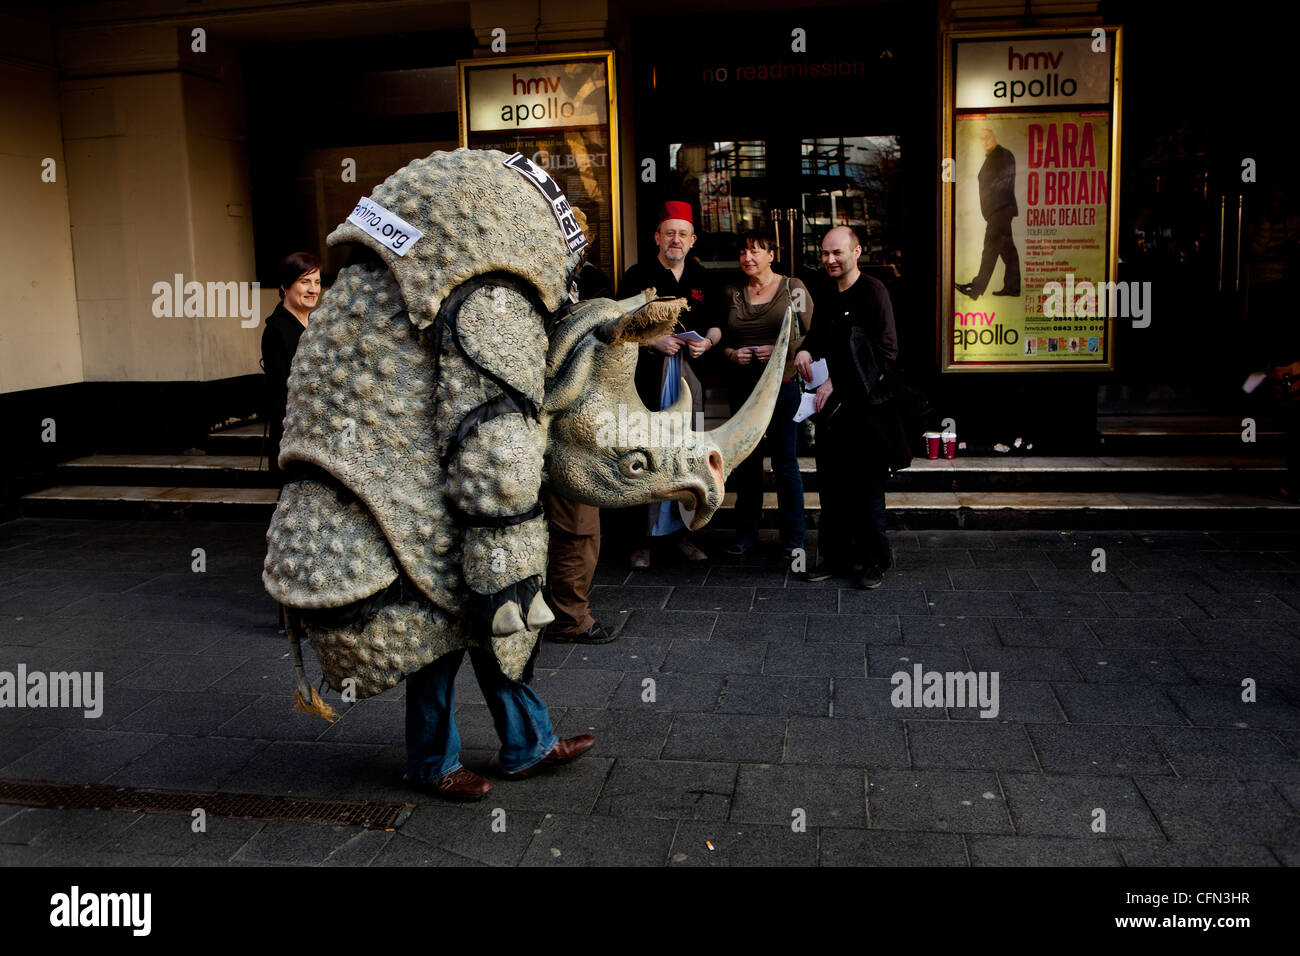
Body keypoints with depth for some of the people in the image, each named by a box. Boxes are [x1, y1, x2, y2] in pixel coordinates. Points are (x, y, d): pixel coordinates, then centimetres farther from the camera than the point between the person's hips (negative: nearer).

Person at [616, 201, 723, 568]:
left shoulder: (701, 279, 14)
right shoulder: (638, 276, 3)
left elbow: (715, 327, 19)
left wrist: (706, 342, -3)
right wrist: (654, 341, -15)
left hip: (689, 376, 4)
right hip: (647, 376, -4)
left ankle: (684, 534, 17)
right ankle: (640, 541, 2)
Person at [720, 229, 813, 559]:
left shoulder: (793, 288, 0)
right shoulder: (732, 293, 9)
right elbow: (721, 337, 15)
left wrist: (781, 350, -15)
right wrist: (731, 353, -5)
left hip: (782, 383, -3)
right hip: (742, 386, 4)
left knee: (785, 463, 0)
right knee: (745, 463, 9)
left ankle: (793, 538, 12)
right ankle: (746, 534, 22)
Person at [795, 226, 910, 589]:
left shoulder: (873, 291, -9)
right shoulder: (826, 294, 13)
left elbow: (886, 352, -14)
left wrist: (839, 384, -18)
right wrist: (805, 350, 1)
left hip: (865, 404, -7)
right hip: (831, 404, 7)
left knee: (867, 485, -2)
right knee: (832, 482, 9)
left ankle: (874, 560, 11)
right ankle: (836, 557, 19)